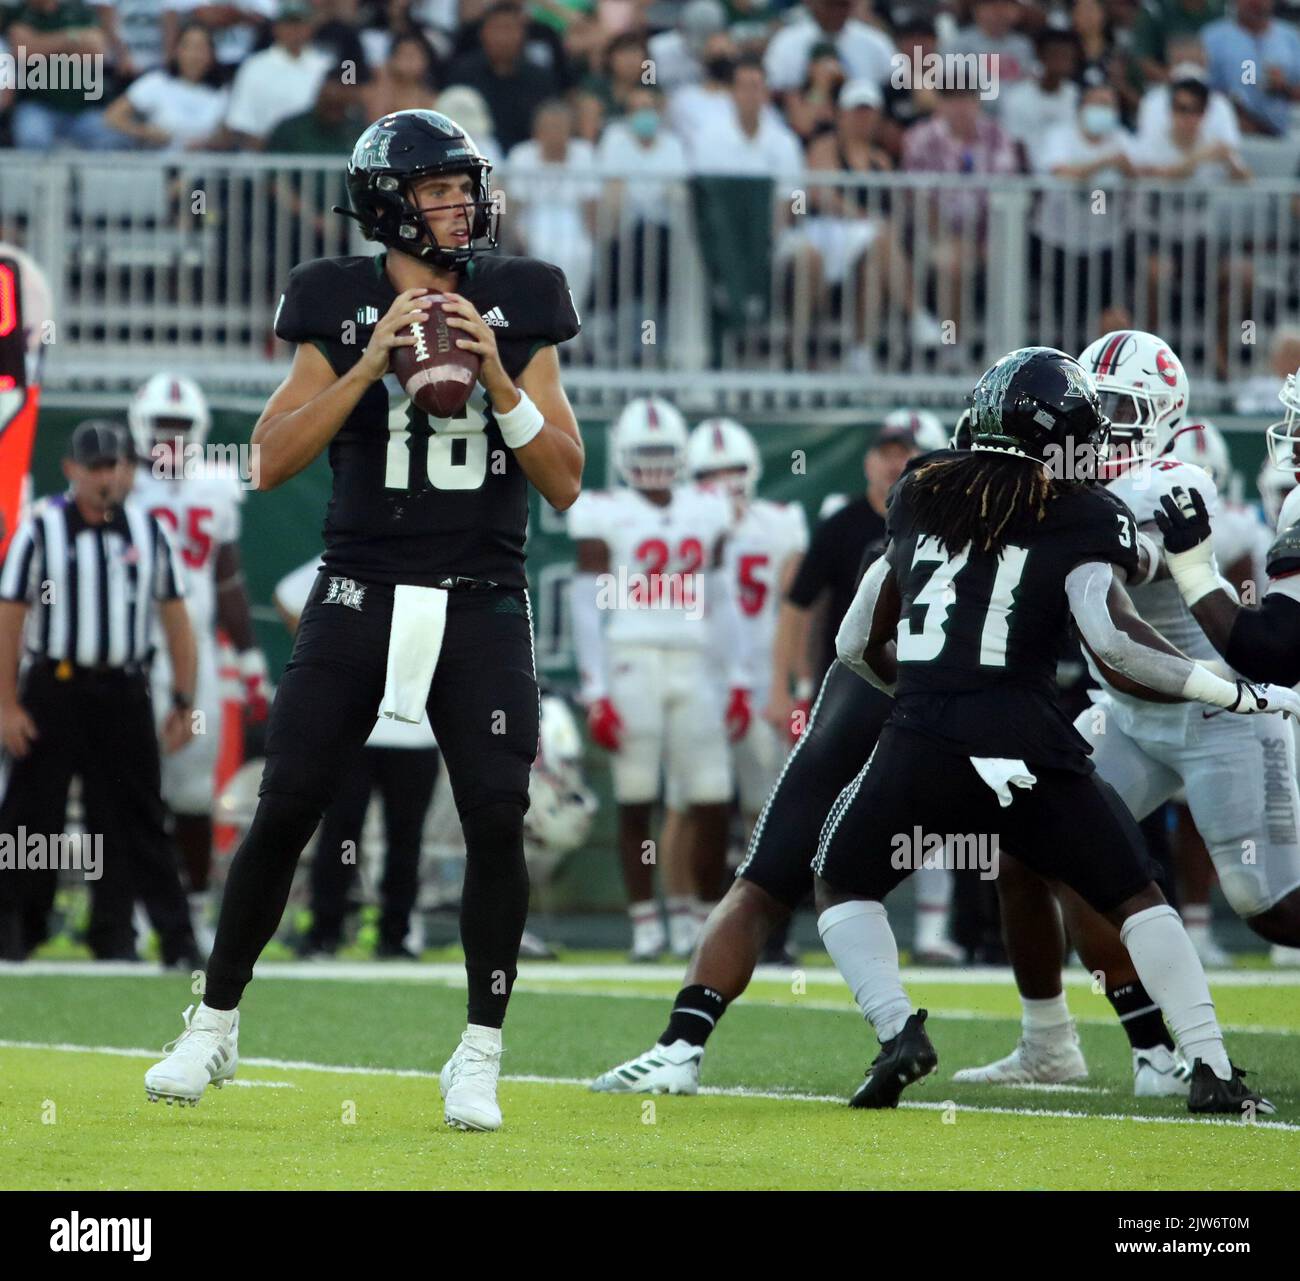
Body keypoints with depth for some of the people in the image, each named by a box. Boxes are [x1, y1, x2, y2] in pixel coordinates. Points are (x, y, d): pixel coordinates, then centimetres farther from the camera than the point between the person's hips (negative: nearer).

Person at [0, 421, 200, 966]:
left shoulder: (149, 532, 7)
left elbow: (175, 618, 10)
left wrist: (183, 701, 4)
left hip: (124, 692, 3)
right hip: (53, 690, -3)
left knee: (132, 818, 2)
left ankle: (113, 935, 8)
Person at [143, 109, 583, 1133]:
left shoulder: (516, 311, 4)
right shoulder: (340, 310, 2)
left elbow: (565, 483, 1)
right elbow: (273, 462, -7)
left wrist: (496, 380, -12)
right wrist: (373, 361, -15)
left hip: (482, 604, 1)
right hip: (360, 596, 0)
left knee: (497, 820, -9)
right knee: (285, 809, -2)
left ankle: (480, 1059, 4)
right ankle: (214, 1028, 14)